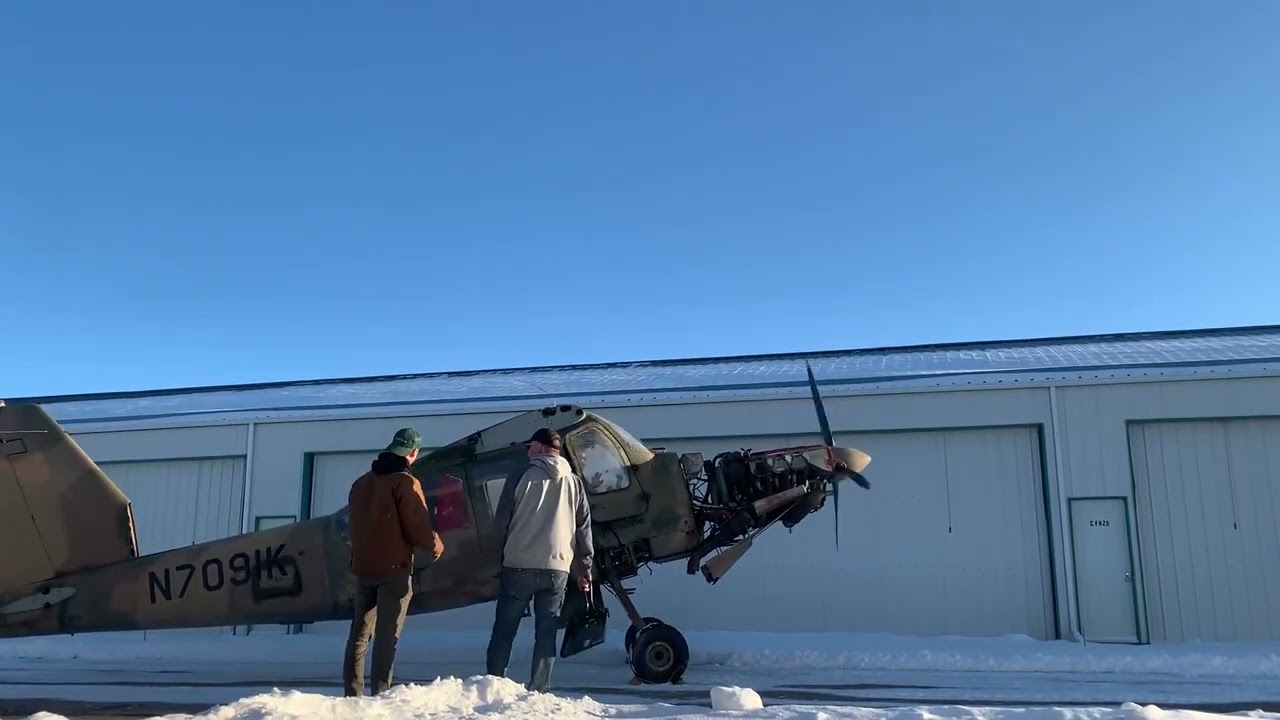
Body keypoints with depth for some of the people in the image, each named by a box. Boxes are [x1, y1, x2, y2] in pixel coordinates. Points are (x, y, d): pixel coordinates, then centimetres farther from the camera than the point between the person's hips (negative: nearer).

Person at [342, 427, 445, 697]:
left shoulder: (361, 482, 12)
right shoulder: (405, 481, -11)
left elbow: (353, 525, 16)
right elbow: (417, 527, -15)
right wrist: (436, 545, 3)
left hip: (363, 566, 7)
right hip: (394, 568, -7)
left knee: (359, 632, 12)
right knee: (386, 635, -3)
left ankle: (352, 693, 12)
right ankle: (380, 693, -4)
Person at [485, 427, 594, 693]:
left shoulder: (523, 477, -3)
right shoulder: (574, 482, 7)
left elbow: (502, 520, 0)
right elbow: (584, 527, 7)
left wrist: (502, 551, 16)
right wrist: (585, 566, 12)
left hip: (519, 565, -2)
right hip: (558, 567, 2)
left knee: (504, 629, 10)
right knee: (546, 632, 8)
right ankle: (538, 689, 4)